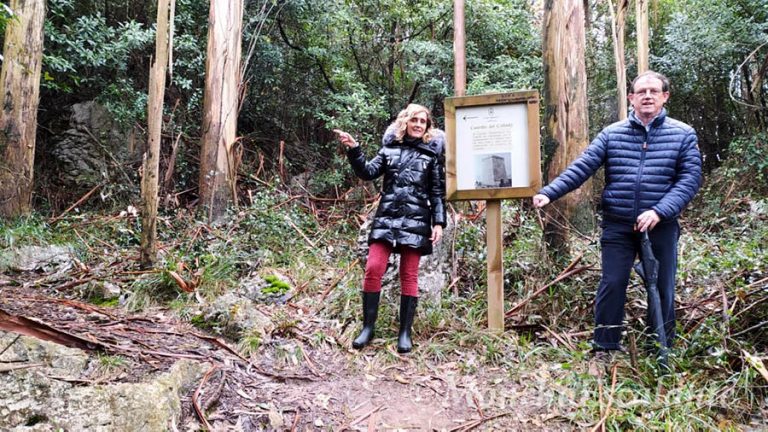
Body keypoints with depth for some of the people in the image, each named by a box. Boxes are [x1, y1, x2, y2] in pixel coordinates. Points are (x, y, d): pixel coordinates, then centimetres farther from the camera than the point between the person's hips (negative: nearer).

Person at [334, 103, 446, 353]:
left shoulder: (432, 152, 7)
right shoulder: (390, 147, 11)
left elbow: (438, 192, 5)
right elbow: (368, 172, 3)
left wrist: (438, 222, -3)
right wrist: (354, 149, -9)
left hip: (416, 220, -1)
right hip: (386, 218, 2)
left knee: (409, 275, 3)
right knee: (373, 269, -6)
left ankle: (405, 332, 12)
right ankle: (368, 328, 7)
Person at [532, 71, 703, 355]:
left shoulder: (683, 135, 2)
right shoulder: (611, 134, 3)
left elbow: (690, 179, -5)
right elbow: (580, 168, -5)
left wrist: (659, 212, -19)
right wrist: (549, 193, -19)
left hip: (661, 226, 0)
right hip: (618, 226, 0)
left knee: (662, 289, 10)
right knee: (611, 285, 0)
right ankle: (605, 348, 13)